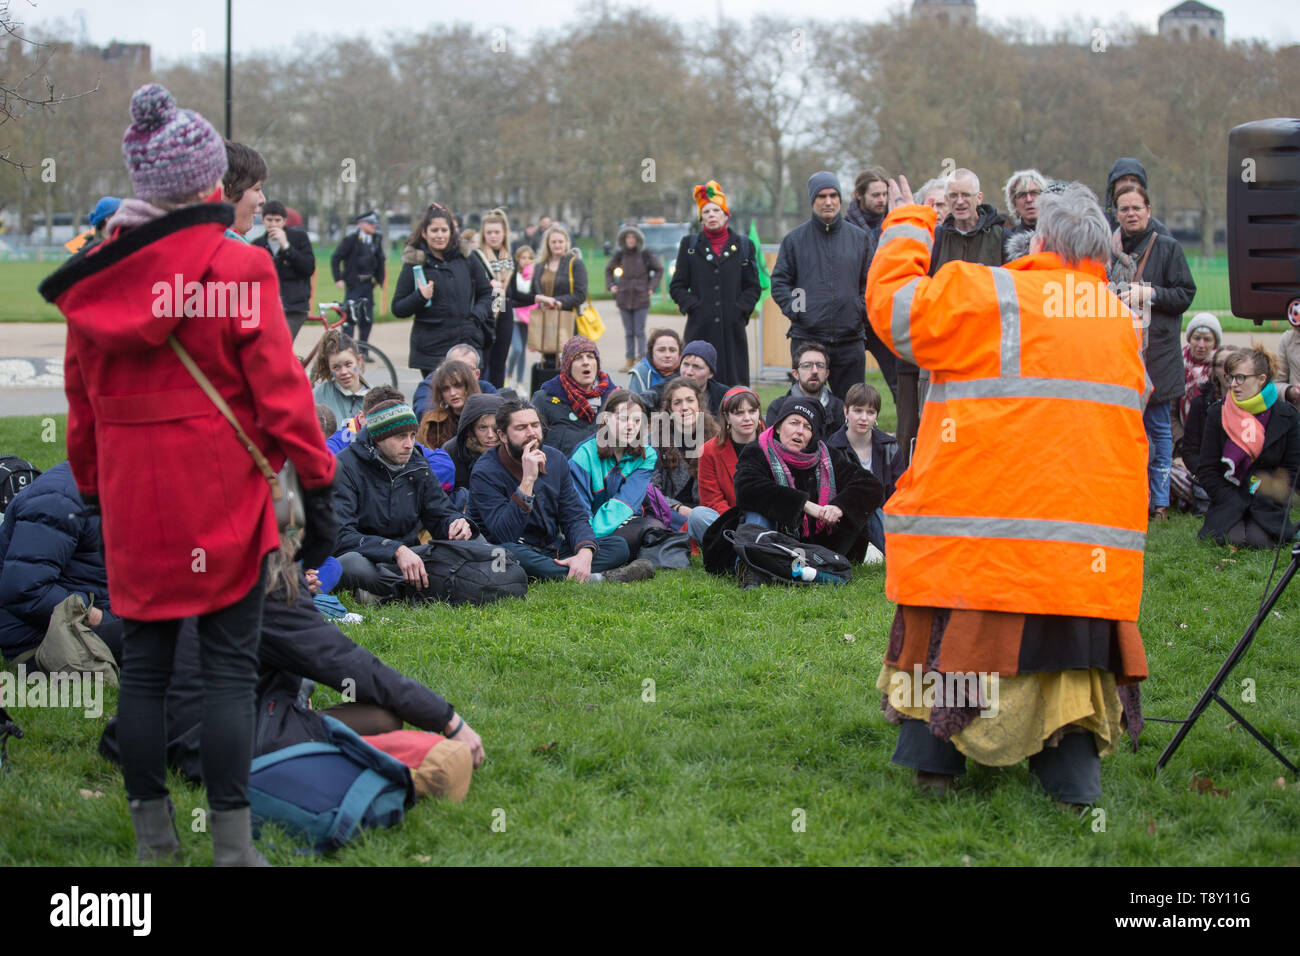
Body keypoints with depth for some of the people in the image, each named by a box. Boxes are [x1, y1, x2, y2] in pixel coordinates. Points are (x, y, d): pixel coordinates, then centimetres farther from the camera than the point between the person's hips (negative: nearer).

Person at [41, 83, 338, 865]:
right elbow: (281, 390, -11)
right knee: (230, 667, 1)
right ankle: (232, 842, 0)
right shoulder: (237, 268, -11)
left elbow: (81, 399, 10)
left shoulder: (94, 275, 3)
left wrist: (93, 491, 20)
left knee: (144, 665, 12)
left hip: (132, 504, 4)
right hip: (223, 496, -4)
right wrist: (318, 487, -5)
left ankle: (152, 835, 17)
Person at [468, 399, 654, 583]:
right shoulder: (485, 473, -14)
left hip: (553, 550, 6)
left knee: (618, 546, -8)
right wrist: (528, 480, -31)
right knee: (508, 552, -41)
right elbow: (506, 536, -26)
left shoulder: (555, 459, 4)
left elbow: (574, 516, 3)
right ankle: (595, 579, -32)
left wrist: (585, 553, -20)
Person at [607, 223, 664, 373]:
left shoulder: (646, 255, -2)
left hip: (641, 299, -2)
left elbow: (659, 269, 8)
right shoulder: (619, 255, 3)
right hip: (624, 299, 2)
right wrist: (611, 285, 7)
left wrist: (652, 287, 0)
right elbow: (608, 269, 19)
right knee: (628, 332, 7)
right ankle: (629, 360, 12)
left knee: (639, 331, -3)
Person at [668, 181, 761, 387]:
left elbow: (754, 287, 12)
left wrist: (740, 308, -3)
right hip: (700, 329, 0)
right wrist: (693, 306, -4)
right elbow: (677, 286, 10)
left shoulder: (744, 245, 11)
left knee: (734, 382, -3)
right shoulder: (690, 245, 12)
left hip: (733, 328, 1)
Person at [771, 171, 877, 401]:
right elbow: (779, 282, 7)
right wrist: (793, 309, -8)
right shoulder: (795, 239, 6)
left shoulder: (859, 238, 11)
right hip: (807, 338, -2)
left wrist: (862, 309, -2)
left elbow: (870, 282, 14)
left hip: (850, 339, 2)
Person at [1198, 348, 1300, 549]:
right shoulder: (1217, 413, -1)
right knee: (1233, 538, -26)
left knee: (1259, 539, -25)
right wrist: (1233, 506, -11)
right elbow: (1207, 470, 0)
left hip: (1268, 505, 0)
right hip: (1228, 499, 0)